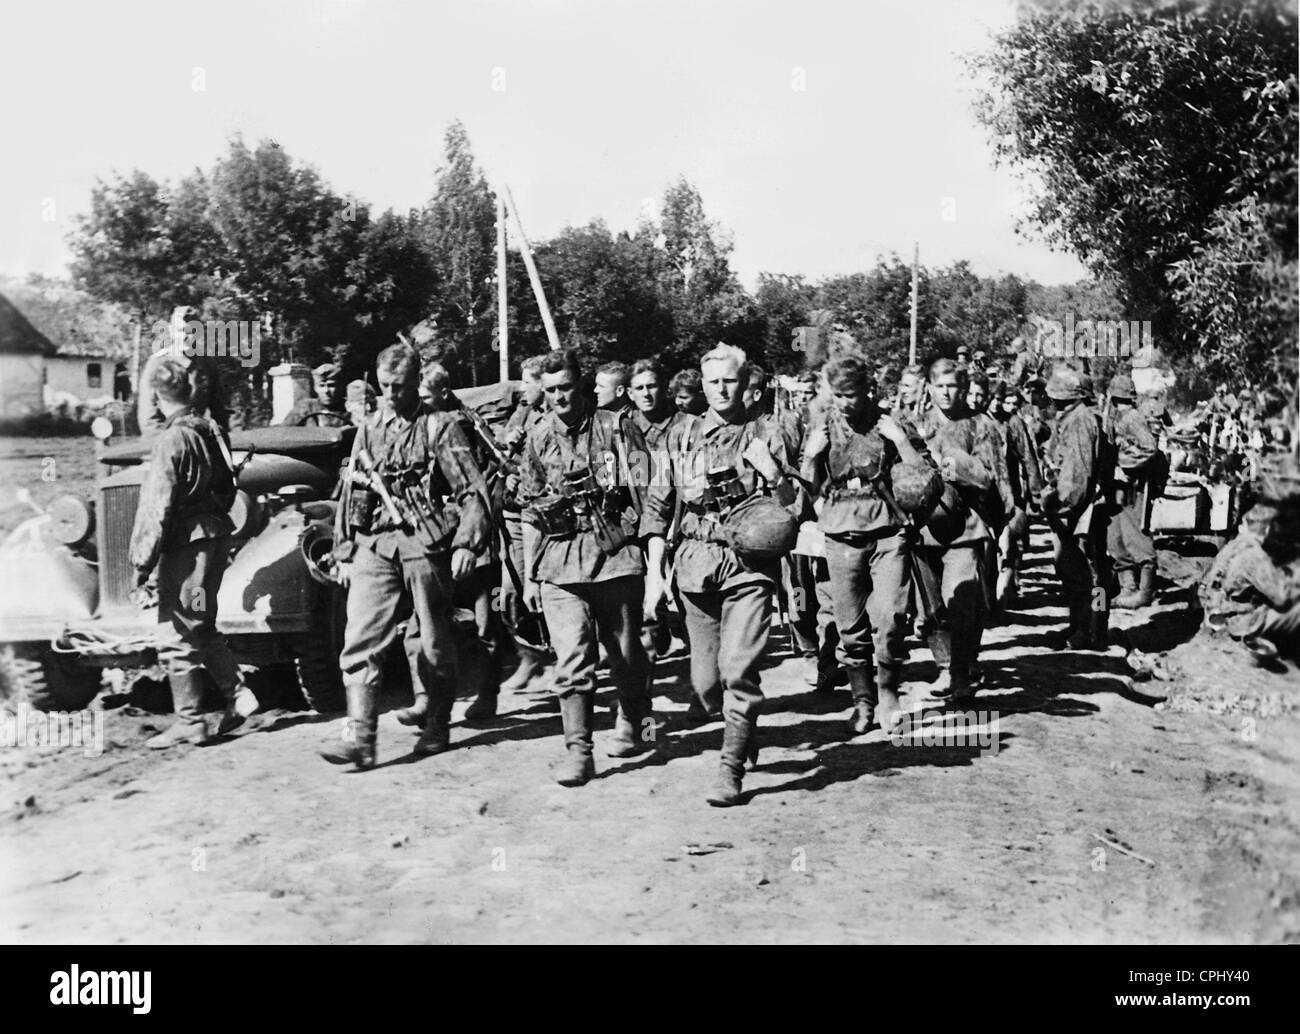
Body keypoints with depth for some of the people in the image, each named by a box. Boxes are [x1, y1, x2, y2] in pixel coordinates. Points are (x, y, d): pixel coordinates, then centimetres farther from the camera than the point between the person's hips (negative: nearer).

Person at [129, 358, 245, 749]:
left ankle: (189, 723, 5)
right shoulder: (210, 429, 7)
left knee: (178, 636, 0)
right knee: (200, 629, 20)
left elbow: (157, 509, -17)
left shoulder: (172, 440, -16)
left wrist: (143, 561, -13)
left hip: (187, 543, -8)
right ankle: (238, 694, 19)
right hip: (216, 534, 8)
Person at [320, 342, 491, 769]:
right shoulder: (368, 433, 16)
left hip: (426, 547, -3)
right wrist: (344, 552, 16)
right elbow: (350, 497, 20)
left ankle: (437, 726, 22)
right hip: (375, 547, 4)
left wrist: (467, 543, -12)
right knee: (360, 641, -9)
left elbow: (473, 491, -3)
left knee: (435, 643, 6)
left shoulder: (439, 429, 2)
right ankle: (359, 736, -12)